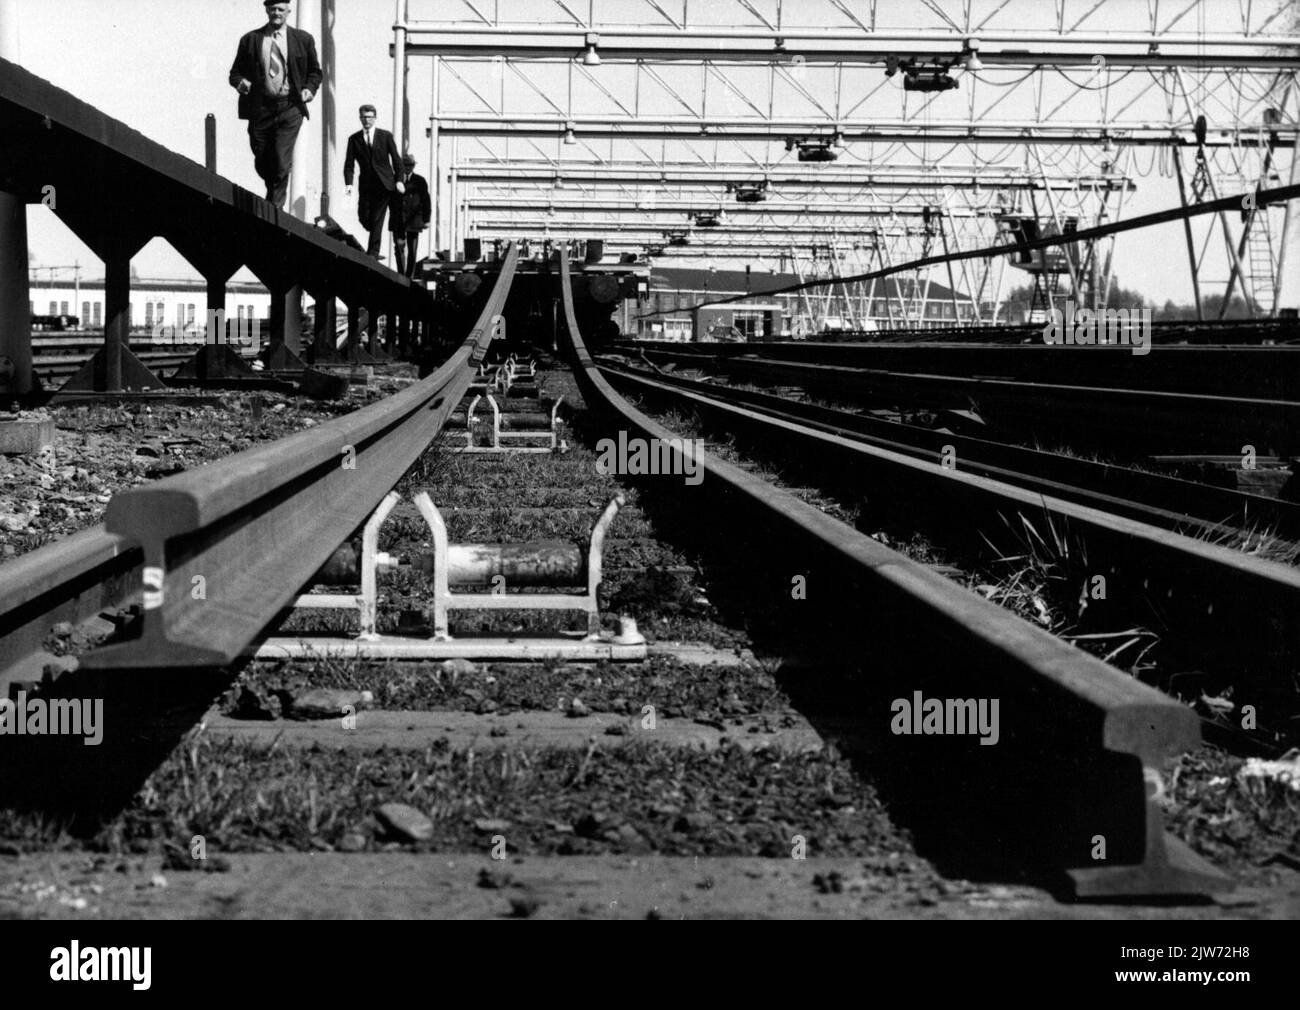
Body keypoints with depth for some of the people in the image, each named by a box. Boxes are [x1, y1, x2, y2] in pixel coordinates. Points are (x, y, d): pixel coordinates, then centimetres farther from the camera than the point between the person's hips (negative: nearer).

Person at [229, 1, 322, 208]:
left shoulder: (303, 39, 9)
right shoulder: (250, 40, 8)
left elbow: (315, 72, 17)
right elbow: (235, 72, 12)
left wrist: (309, 89, -2)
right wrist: (240, 82, -10)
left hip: (290, 107, -2)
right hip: (260, 108, 2)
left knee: (281, 161, -13)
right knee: (262, 162, 6)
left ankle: (275, 207, -2)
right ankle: (274, 195, 33)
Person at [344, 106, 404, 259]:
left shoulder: (386, 136, 3)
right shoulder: (354, 139, 6)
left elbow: (396, 159, 6)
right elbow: (349, 164, 3)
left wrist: (399, 180, -3)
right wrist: (349, 183, -11)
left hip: (384, 183, -2)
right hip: (366, 186, 2)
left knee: (377, 219, -7)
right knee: (364, 218, -4)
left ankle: (373, 252, -4)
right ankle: (376, 239, 25)